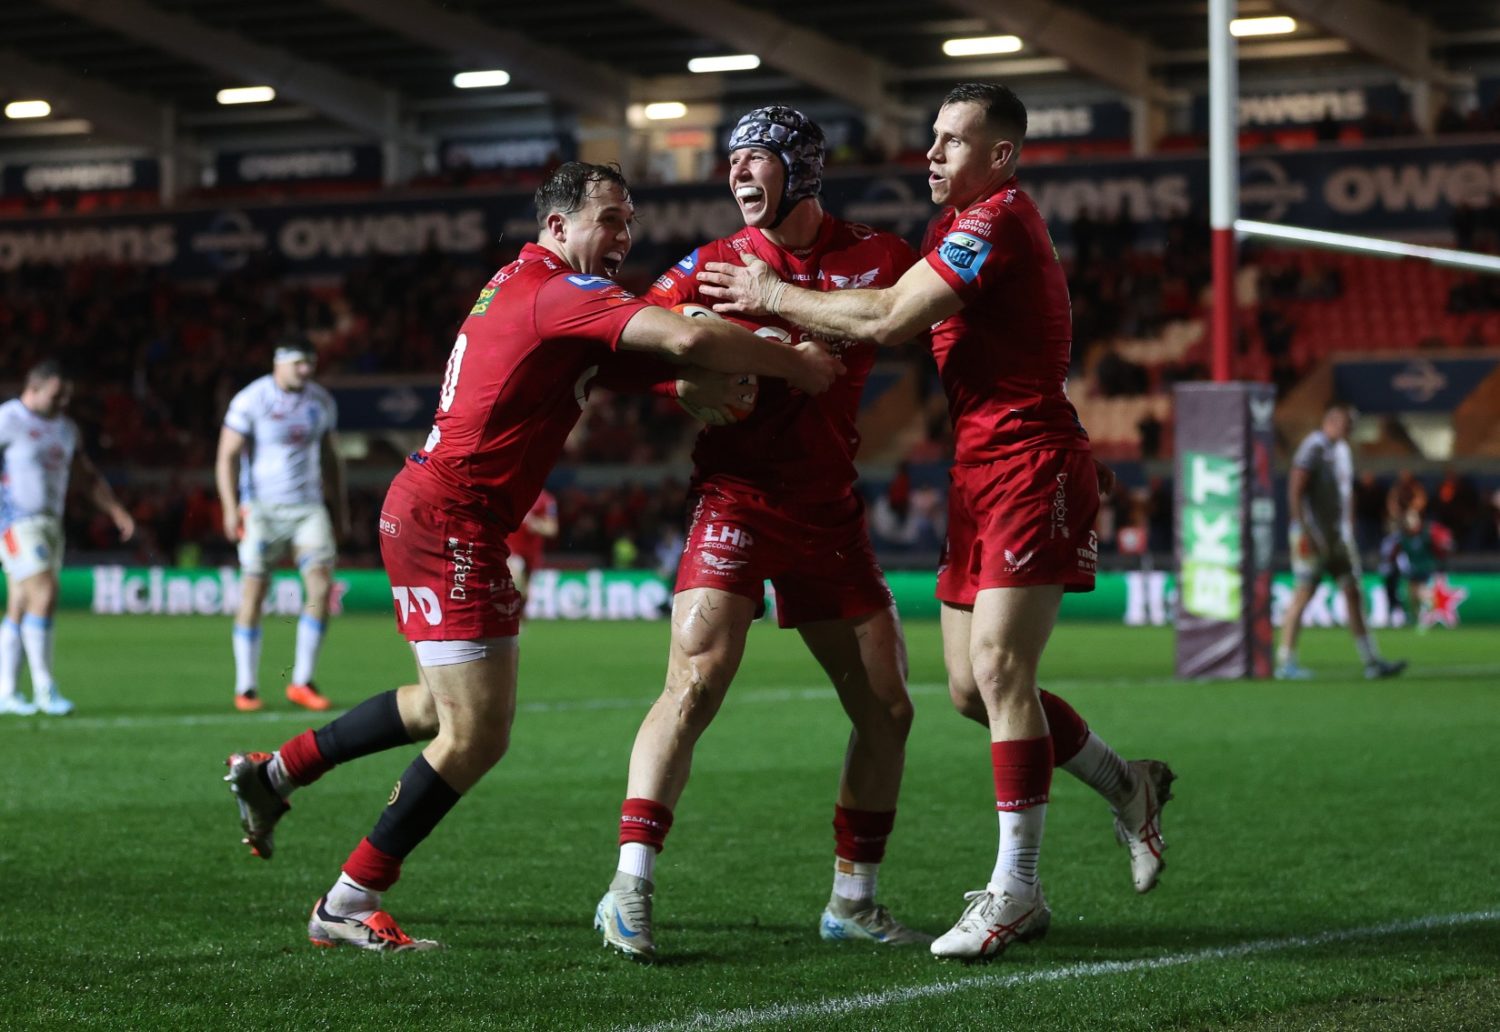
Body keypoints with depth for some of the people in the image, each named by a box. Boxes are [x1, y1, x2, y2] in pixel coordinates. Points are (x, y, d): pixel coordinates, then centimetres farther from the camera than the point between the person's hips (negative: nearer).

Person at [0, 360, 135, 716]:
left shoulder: (66, 428, 14)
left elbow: (89, 478, 23)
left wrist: (118, 513, 14)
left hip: (51, 523, 7)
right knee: (44, 596, -17)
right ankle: (44, 689, -12)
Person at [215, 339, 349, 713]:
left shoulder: (321, 402, 8)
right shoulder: (251, 401, -8)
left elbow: (330, 458, 19)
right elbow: (228, 457, -8)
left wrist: (340, 508, 18)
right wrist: (231, 508, -18)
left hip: (308, 507, 4)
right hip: (262, 509, -4)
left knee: (321, 586, -9)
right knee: (253, 595, -3)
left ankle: (302, 682, -1)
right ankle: (246, 688, 6)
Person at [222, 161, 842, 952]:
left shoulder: (523, 282, 14)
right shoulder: (560, 293, -17)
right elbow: (687, 338, -29)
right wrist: (797, 365, -17)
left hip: (425, 509, 11)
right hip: (449, 522, -11)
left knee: (449, 705, 26)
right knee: (477, 735, -7)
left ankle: (274, 771, 35)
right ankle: (345, 908, 0)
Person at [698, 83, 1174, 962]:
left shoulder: (997, 221, -13)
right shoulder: (960, 225, 18)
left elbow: (888, 320, -20)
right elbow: (894, 320, 12)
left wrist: (775, 298, -10)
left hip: (1032, 467, -10)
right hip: (981, 470, 10)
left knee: (999, 668, -13)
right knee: (970, 686, 9)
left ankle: (1016, 890, -7)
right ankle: (1126, 786, 27)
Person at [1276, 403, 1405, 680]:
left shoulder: (1342, 451, 16)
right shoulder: (1313, 447, -12)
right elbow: (1295, 491, -18)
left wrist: (1349, 535, 20)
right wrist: (1305, 533, -22)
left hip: (1337, 535, 9)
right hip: (1314, 536, -9)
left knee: (1352, 592, 5)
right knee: (1304, 593, -6)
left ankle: (1371, 662, 5)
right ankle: (1285, 663, 0)